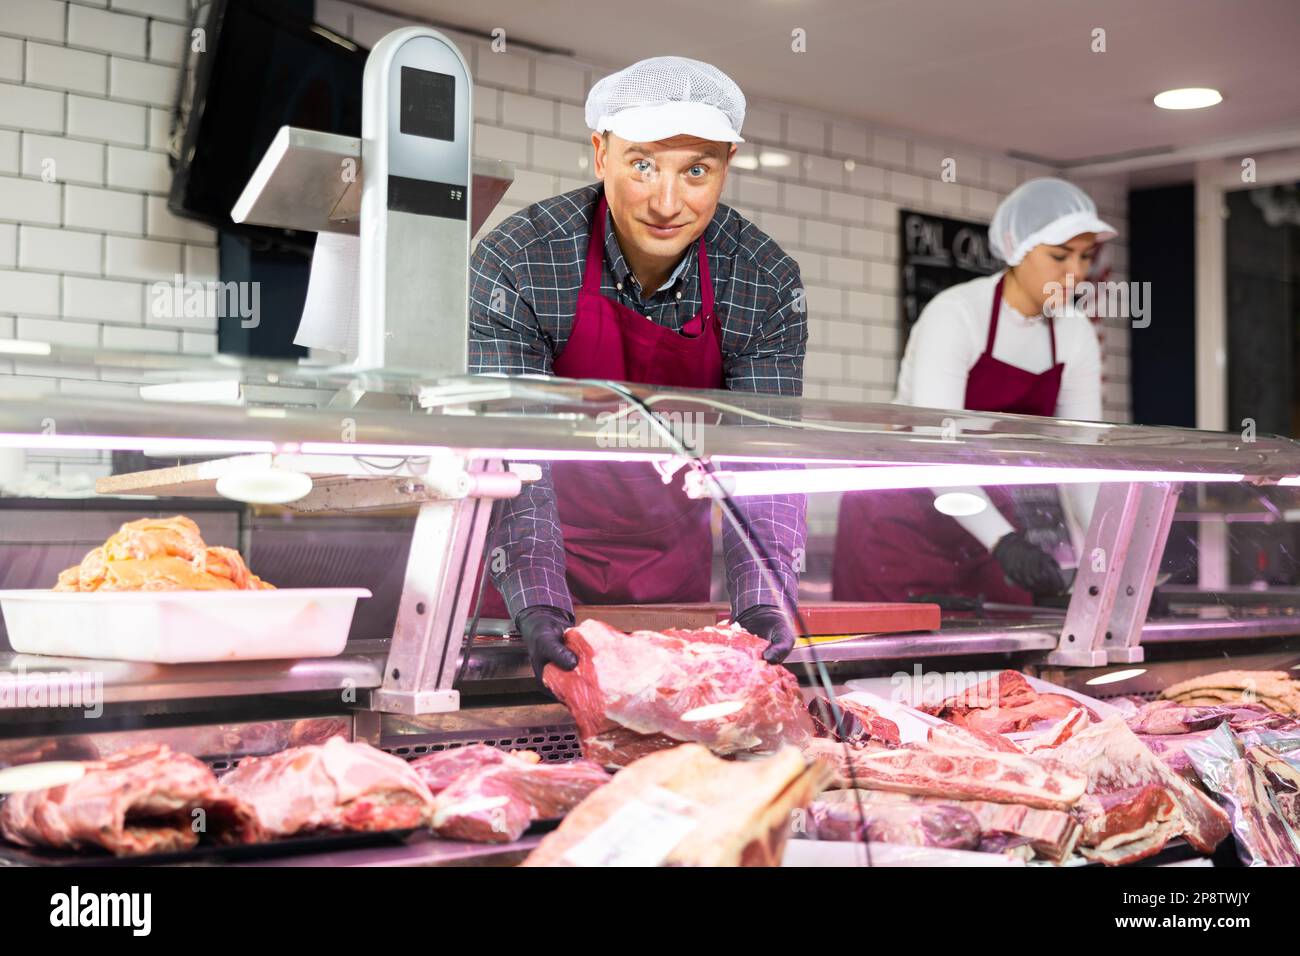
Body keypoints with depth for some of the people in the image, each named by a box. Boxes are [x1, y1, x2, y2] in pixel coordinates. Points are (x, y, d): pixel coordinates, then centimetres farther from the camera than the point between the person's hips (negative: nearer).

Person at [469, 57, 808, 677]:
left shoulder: (767, 284, -16)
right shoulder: (513, 266, -24)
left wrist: (763, 603, -36)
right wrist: (537, 605, -43)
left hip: (676, 567, 2)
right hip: (534, 560, -2)